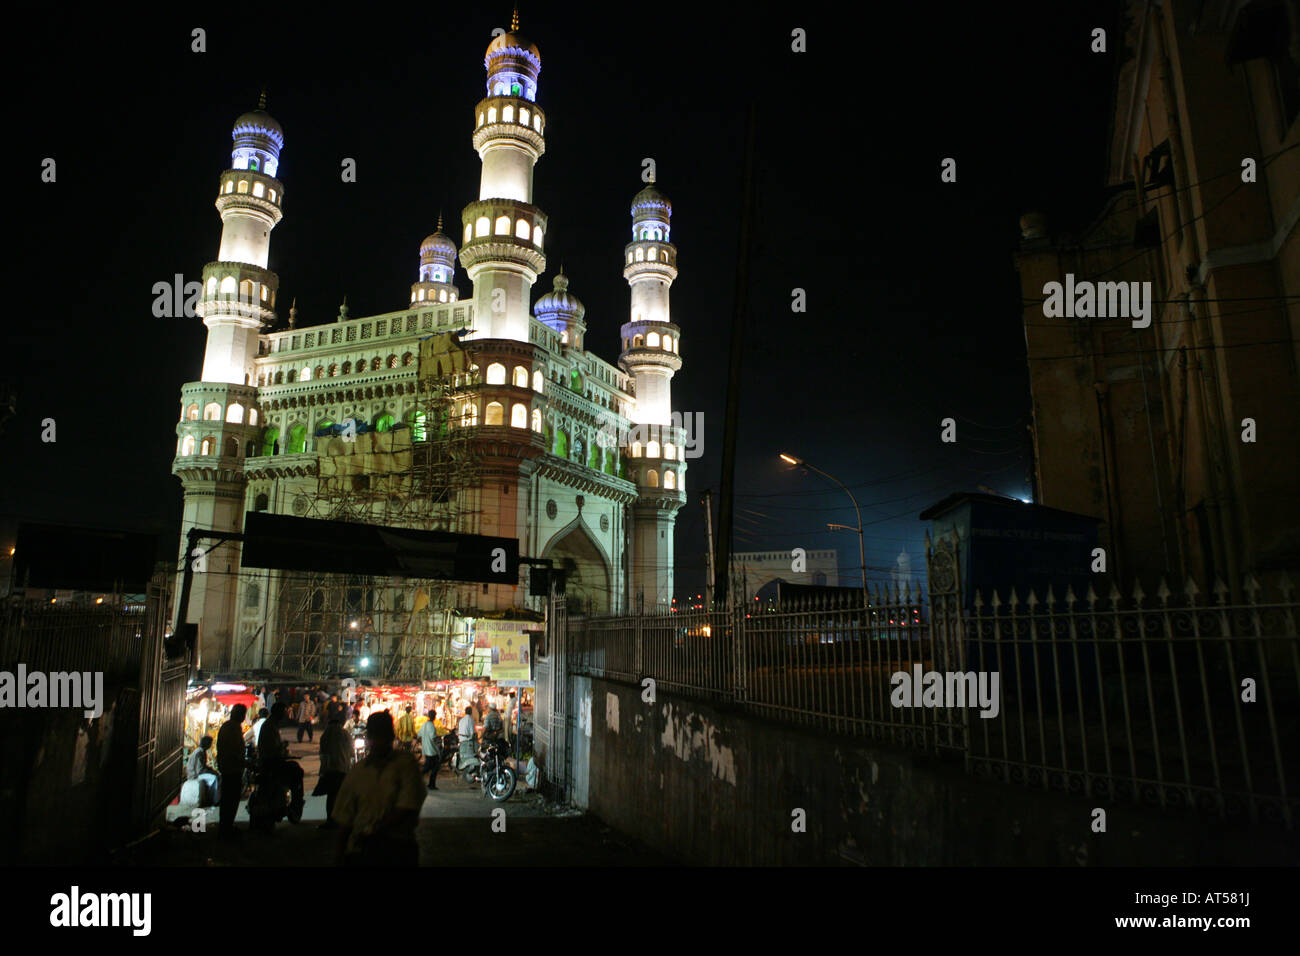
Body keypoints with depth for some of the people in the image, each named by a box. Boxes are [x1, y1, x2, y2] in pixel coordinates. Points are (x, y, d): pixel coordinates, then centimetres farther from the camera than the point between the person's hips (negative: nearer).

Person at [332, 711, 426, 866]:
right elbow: (344, 820, 12)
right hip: (361, 849, 1)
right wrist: (340, 858, 5)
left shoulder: (405, 763, 1)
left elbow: (407, 807, -7)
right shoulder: (356, 773, 11)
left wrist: (372, 831, -8)